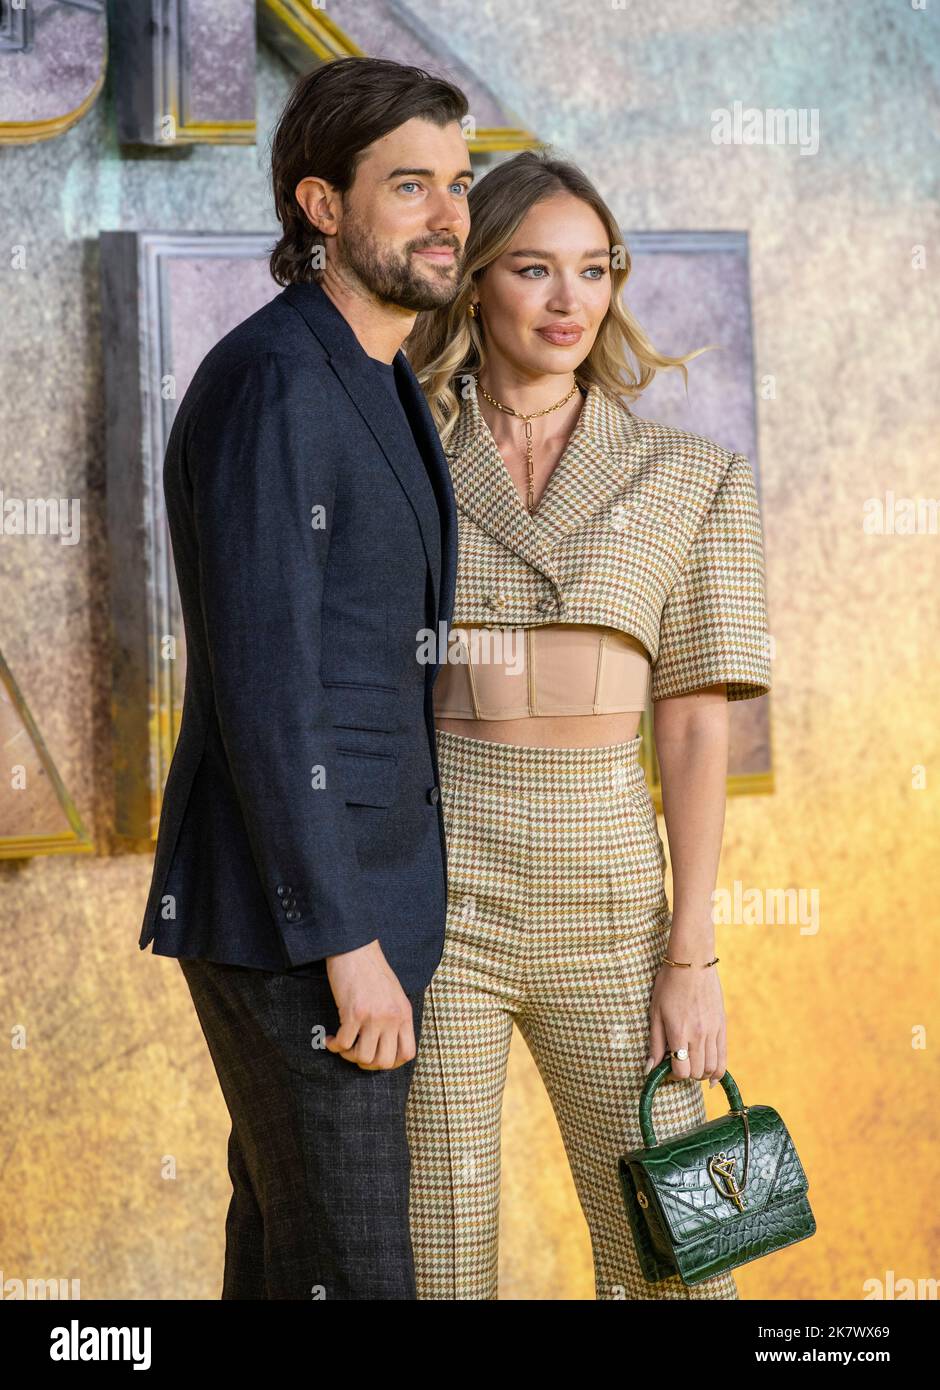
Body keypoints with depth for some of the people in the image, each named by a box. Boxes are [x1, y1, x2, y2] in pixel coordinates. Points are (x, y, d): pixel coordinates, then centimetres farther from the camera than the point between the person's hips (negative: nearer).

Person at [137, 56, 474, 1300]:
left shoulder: (370, 389, 13)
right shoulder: (267, 386, -20)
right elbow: (257, 689, -23)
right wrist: (349, 949, -22)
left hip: (356, 893, 10)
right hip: (290, 916, -10)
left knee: (290, 1235, 17)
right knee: (350, 1273, -3)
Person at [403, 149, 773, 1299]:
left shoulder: (688, 480, 5)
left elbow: (694, 728, 2)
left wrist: (692, 955, -4)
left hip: (604, 899, 1)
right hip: (431, 892, 0)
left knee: (669, 1259, 2)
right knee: (438, 1258, 2)